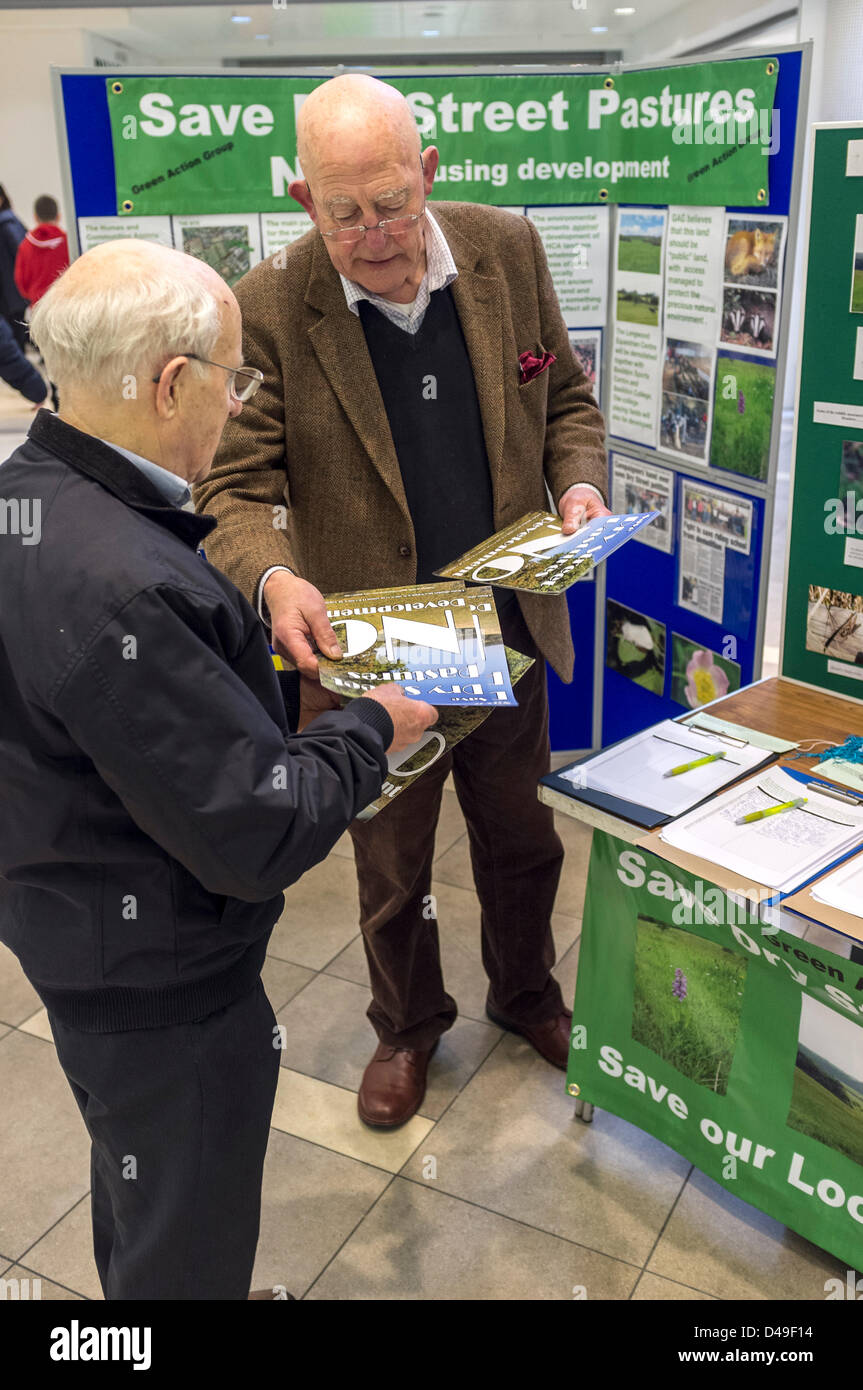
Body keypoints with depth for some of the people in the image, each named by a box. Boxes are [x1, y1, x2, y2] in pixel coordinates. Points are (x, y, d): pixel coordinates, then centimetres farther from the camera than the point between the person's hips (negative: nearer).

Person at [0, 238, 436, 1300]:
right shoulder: (117, 584, -36)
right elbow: (256, 838, -30)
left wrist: (254, 602, 2)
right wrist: (371, 727, -15)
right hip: (158, 978, -10)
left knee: (136, 1180, 34)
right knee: (187, 1250, 16)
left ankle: (140, 1284, 58)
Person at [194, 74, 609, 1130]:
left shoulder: (507, 250, -5)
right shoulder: (268, 309, -16)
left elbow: (564, 395, 7)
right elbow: (235, 484, -15)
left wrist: (579, 483, -13)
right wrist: (273, 577, -36)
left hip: (508, 626, 3)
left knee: (520, 837, 23)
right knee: (391, 867, 18)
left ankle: (525, 994, 52)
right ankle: (407, 1026, 47)